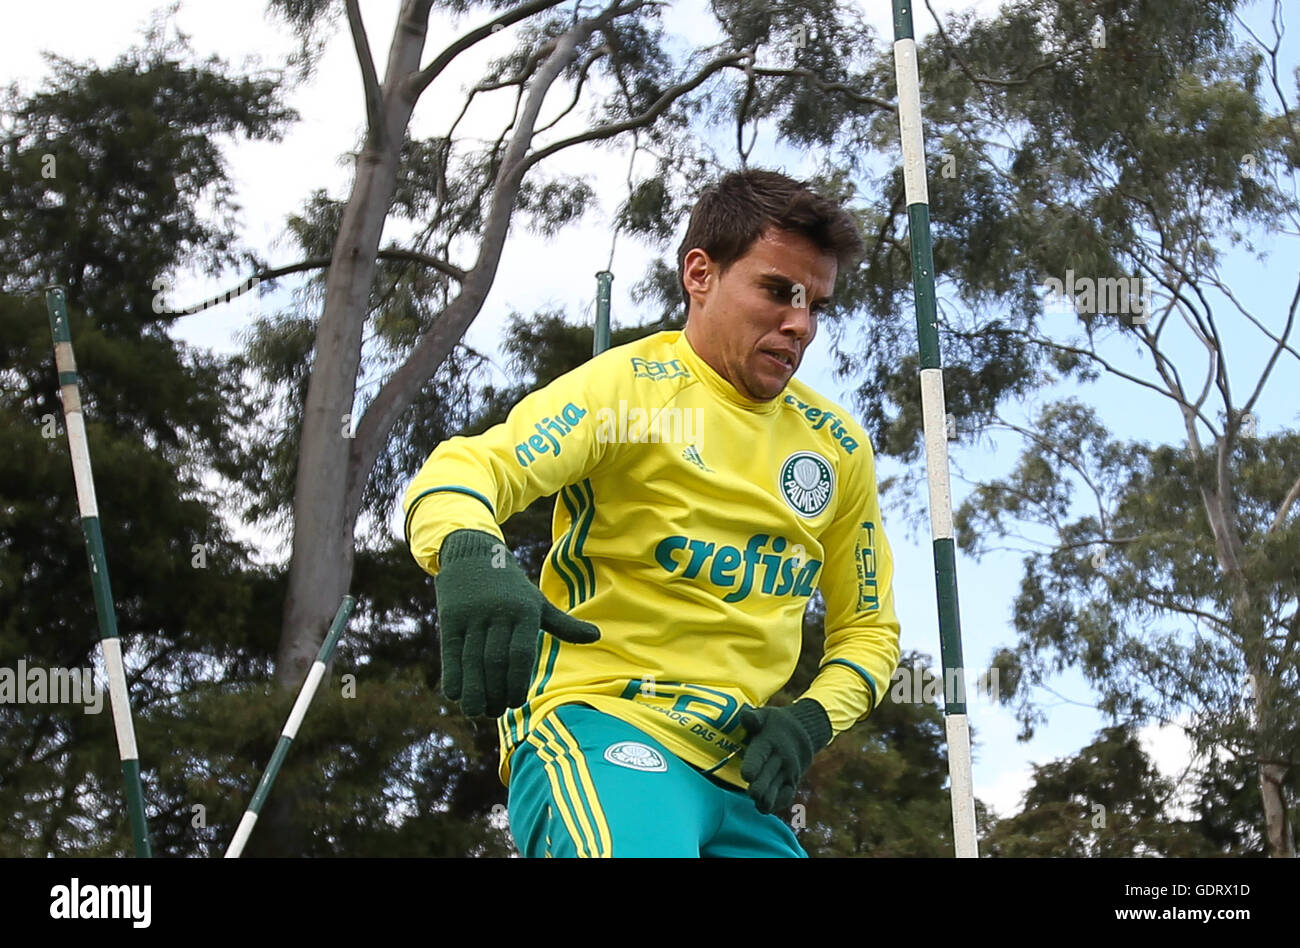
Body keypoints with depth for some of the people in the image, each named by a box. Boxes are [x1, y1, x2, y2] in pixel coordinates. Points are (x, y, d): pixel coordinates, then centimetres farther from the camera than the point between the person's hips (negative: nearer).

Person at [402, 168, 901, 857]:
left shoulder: (837, 445, 15)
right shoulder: (633, 386, -3)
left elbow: (867, 626, 24)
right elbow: (461, 472, -17)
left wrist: (810, 721, 2)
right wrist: (469, 559, -41)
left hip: (739, 774, 7)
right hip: (602, 722, -7)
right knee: (642, 844, -37)